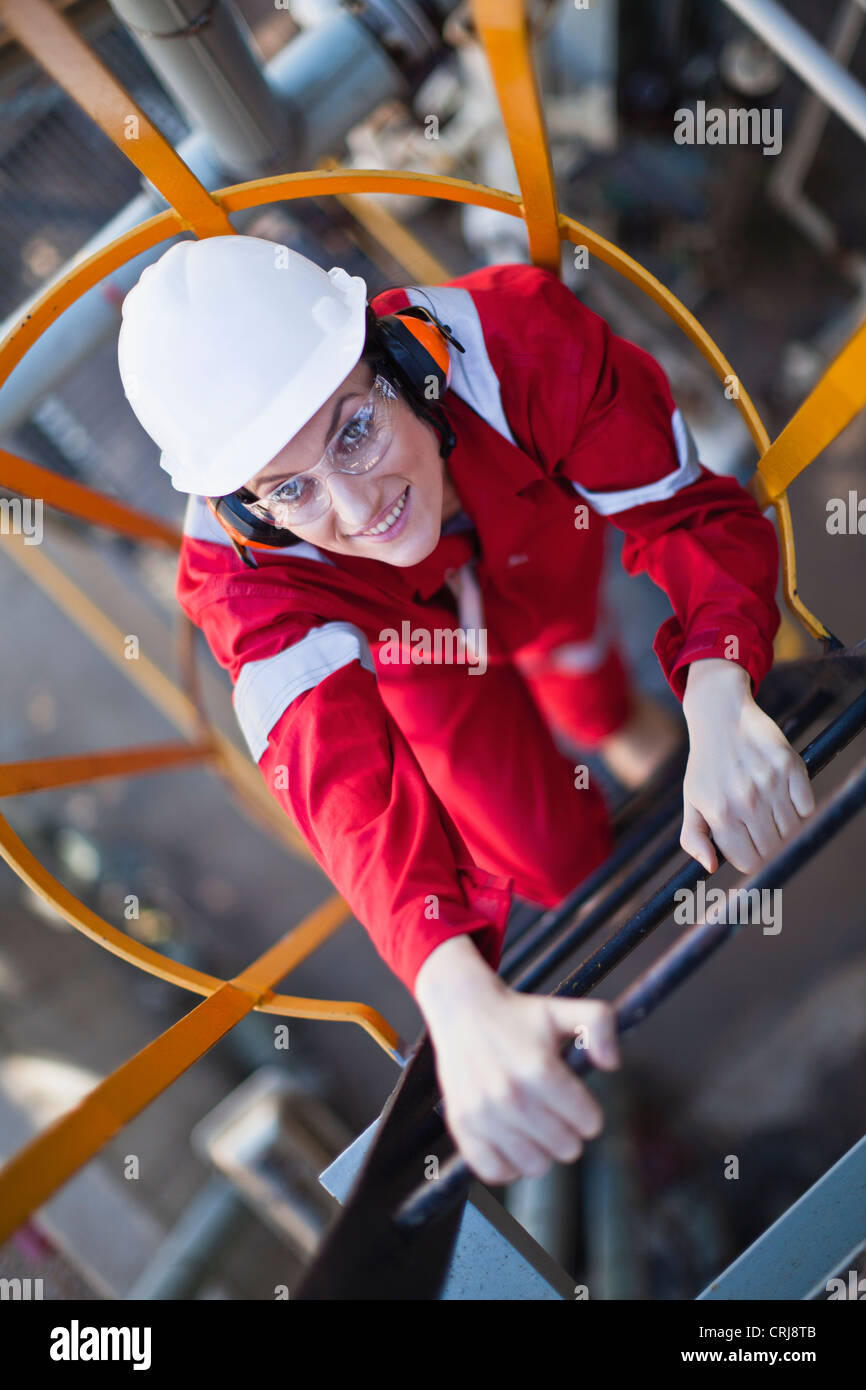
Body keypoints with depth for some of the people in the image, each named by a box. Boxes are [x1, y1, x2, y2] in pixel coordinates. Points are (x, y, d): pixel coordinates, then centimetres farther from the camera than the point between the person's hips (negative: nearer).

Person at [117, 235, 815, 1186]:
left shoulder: (515, 333, -45)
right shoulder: (242, 573, -43)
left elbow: (694, 513, -41)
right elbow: (342, 779, -55)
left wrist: (718, 705, -61)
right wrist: (461, 1002, -73)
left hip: (547, 537, 2)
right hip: (408, 636, -1)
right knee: (550, 860, -9)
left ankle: (615, 721, 69)